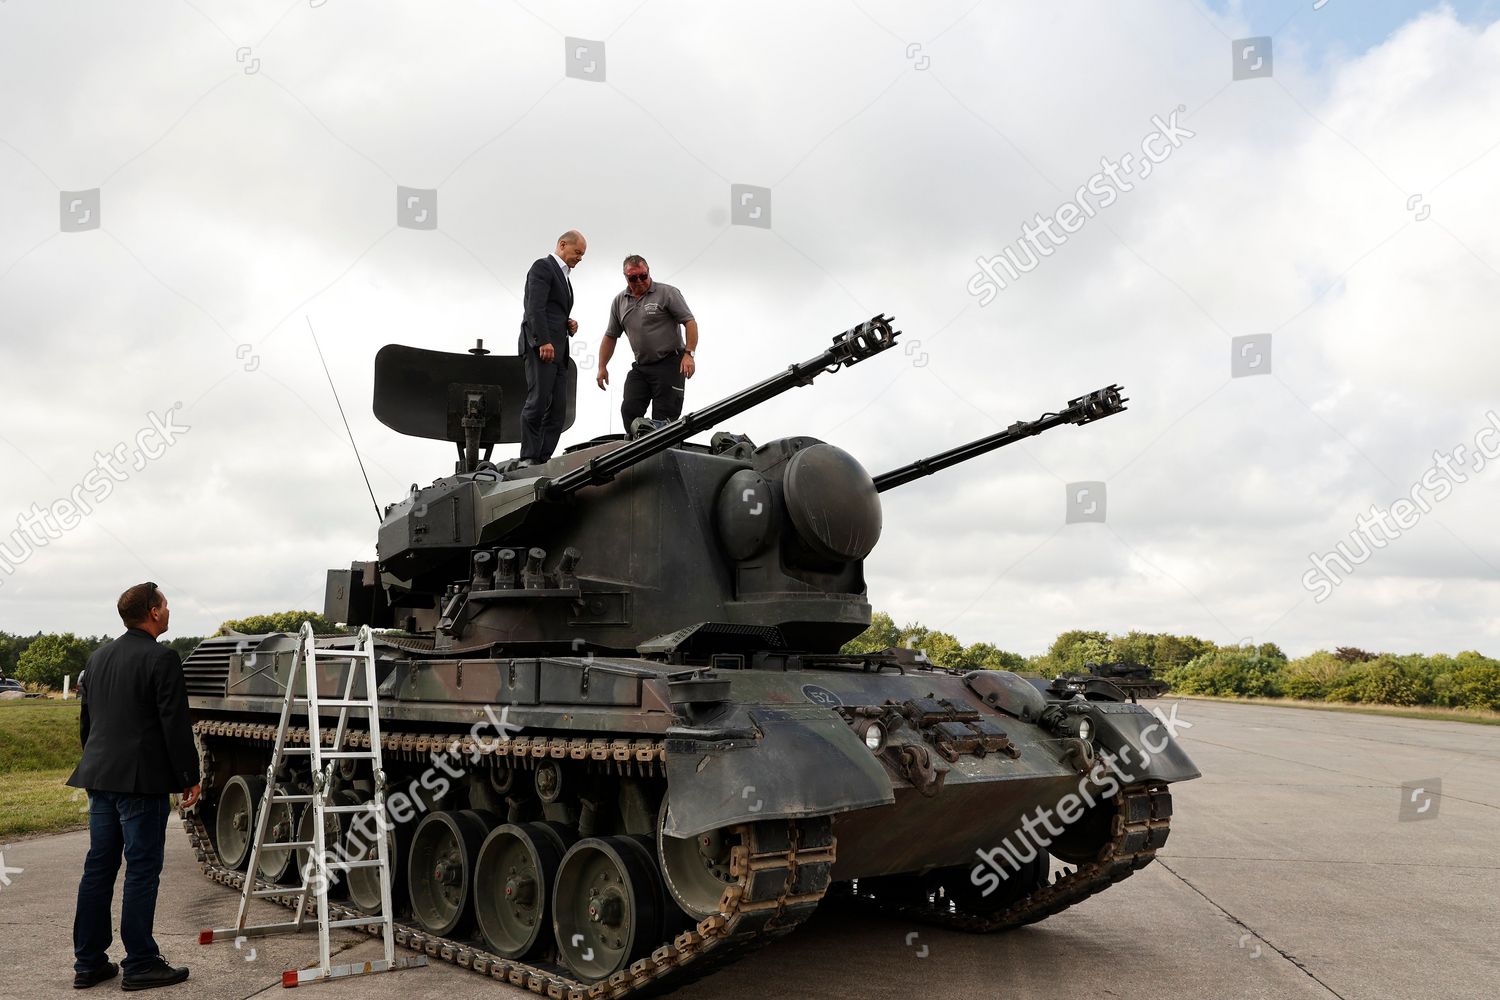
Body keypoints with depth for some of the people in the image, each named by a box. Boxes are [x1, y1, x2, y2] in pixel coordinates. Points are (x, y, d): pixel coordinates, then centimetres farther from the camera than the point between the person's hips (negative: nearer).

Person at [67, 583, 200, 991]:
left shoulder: (99, 656, 13)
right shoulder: (161, 658, -12)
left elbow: (85, 719, 19)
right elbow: (176, 725, -14)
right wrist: (190, 778, -8)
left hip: (99, 778, 8)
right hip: (142, 781, -8)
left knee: (98, 869, 12)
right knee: (142, 870, -1)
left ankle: (88, 962, 18)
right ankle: (140, 964, 3)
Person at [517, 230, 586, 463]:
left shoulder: (563, 275, 27)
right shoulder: (543, 266, -2)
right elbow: (535, 308, -14)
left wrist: (569, 324, 12)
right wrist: (544, 342, -22)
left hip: (557, 350, 9)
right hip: (541, 347, -9)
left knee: (558, 411, 2)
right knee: (538, 402, -14)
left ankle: (544, 459, 2)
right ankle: (528, 459, -11)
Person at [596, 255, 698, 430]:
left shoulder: (667, 293, -5)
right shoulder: (619, 302, 11)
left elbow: (690, 323, -8)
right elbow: (610, 336, 17)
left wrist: (689, 354, -18)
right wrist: (602, 367, 11)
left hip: (669, 365, -5)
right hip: (640, 367, 5)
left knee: (663, 419, -7)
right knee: (629, 413, -4)